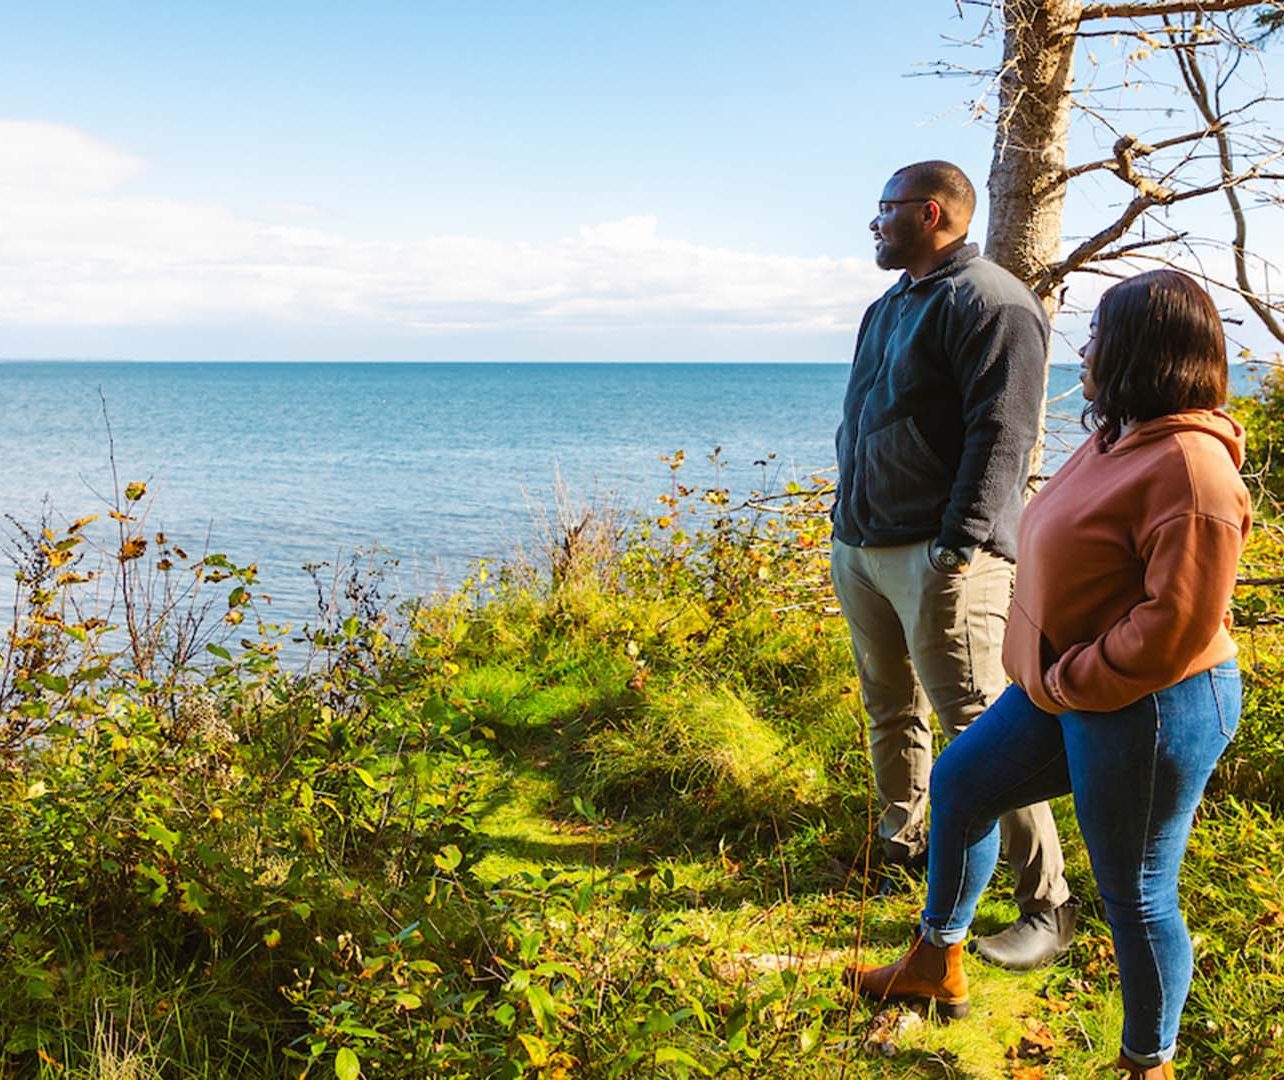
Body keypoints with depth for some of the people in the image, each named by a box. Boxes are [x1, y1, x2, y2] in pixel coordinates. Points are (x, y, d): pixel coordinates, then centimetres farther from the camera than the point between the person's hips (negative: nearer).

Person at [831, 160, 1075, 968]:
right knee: (890, 710, 18)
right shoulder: (889, 308, 18)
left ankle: (1049, 906, 2)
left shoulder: (989, 302, -12)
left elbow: (1001, 435, -19)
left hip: (937, 556, -9)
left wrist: (960, 546, -24)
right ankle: (903, 846, 36)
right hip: (861, 546, 9)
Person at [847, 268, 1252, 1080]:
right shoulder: (1122, 438, 7)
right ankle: (938, 966, 39)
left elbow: (1172, 629, -27)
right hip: (1070, 692, 11)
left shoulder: (1189, 467, -24)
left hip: (1148, 713, -11)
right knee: (958, 784, 20)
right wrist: (1053, 677, 8)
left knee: (1137, 896, 6)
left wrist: (1065, 683, -17)